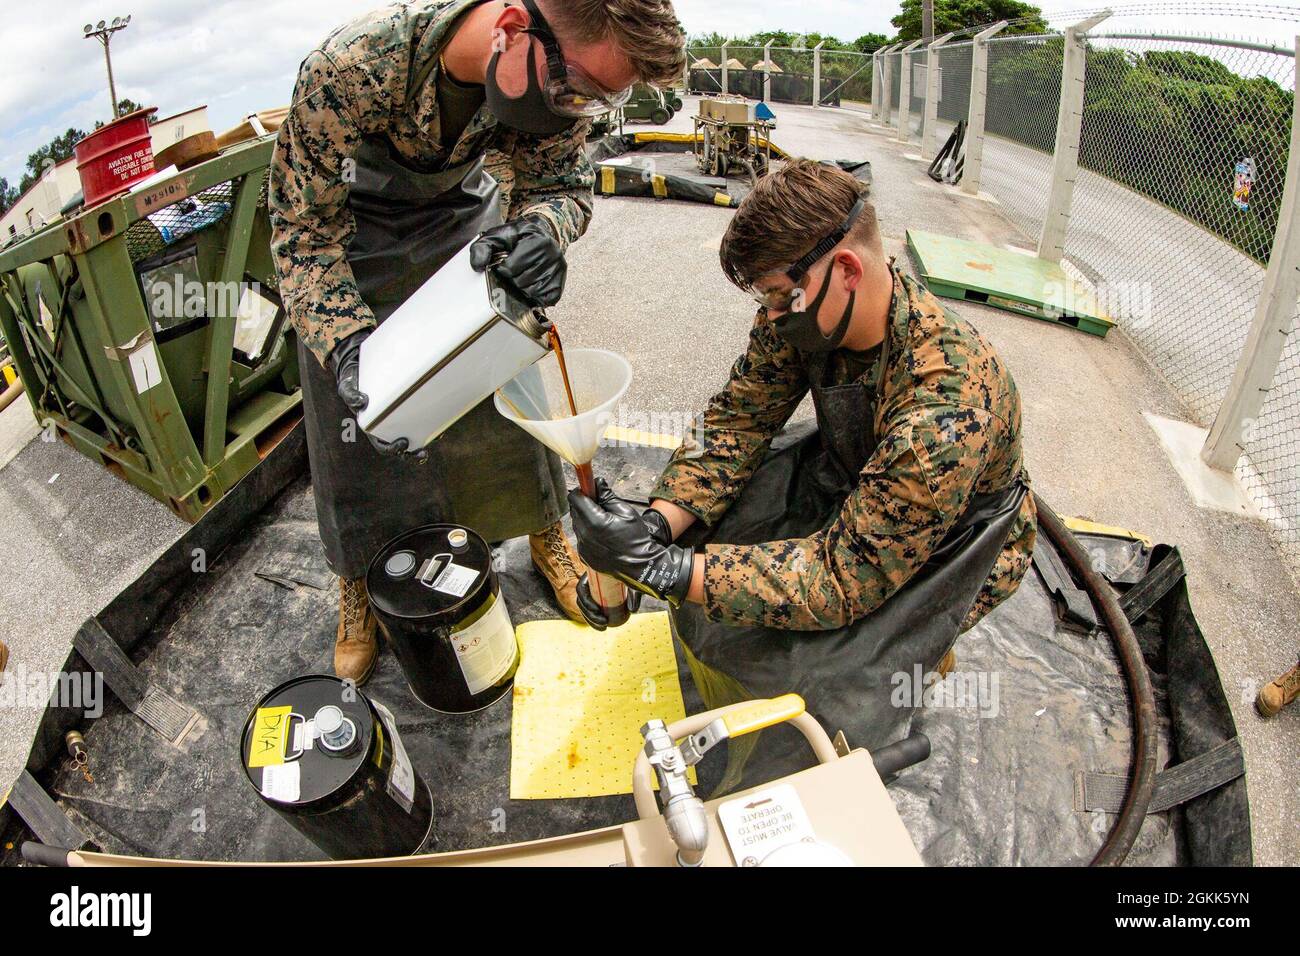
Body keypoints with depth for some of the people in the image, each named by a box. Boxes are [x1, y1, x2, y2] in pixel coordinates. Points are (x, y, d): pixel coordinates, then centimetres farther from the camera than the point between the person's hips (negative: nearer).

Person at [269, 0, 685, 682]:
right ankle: (357, 586, 23)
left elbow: (563, 183, -15)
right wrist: (347, 346, -45)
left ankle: (546, 537, 23)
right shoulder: (350, 64, -39)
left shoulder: (560, 66, -27)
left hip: (459, 210, 3)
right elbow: (302, 224, -29)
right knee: (347, 414, 0)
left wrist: (542, 228, -41)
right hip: (346, 224, -2)